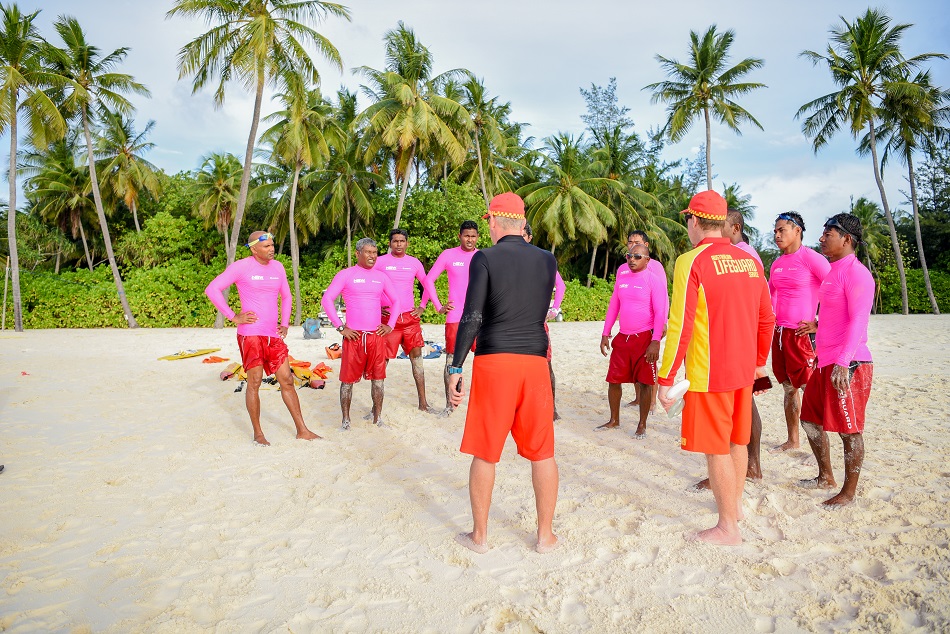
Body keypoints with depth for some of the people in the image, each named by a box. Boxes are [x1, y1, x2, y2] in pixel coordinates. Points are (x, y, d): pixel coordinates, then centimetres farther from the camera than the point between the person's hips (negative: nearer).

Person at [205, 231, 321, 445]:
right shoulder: (241, 267, -5)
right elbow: (212, 289, -8)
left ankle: (302, 430, 10)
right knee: (254, 382, 0)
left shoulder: (277, 267, 11)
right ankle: (258, 433, 14)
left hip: (273, 335, 5)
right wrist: (234, 317, -11)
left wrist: (285, 323, 14)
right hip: (250, 334, -5)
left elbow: (286, 296, 24)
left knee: (287, 381, 5)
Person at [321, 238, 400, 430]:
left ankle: (377, 418, 16)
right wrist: (340, 327, -8)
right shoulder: (346, 274, 0)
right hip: (353, 335, -3)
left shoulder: (381, 276, 12)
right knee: (348, 379, 1)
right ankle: (345, 420, 12)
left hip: (377, 335, 3)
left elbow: (396, 301, 20)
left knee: (378, 378, 5)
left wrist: (390, 325, 8)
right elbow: (327, 299, -4)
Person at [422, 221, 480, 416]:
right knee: (451, 360, 2)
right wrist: (439, 306, -1)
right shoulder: (448, 255, 1)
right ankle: (449, 403, 14)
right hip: (455, 316, -1)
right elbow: (429, 280, 4)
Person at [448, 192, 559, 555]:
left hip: (493, 362, -3)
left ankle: (479, 536, 21)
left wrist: (456, 368, -8)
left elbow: (472, 318, -11)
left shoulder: (485, 259, -5)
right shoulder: (547, 260, 7)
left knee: (485, 453, 9)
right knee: (542, 452, 13)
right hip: (535, 362, 3)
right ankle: (545, 536, 21)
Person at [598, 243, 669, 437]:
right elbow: (613, 308, 16)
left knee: (645, 383, 1)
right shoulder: (621, 280, 12)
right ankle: (614, 421, 23)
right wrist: (605, 335, 9)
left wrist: (655, 341, -17)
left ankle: (642, 425, 13)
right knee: (614, 380, 7)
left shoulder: (653, 281, -6)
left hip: (644, 339, -5)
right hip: (622, 338, 6)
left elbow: (660, 313, -10)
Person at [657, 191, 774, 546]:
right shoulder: (749, 261, 6)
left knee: (716, 449, 3)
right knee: (737, 440, 21)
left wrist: (665, 379, -13)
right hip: (743, 370, 7)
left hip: (708, 373, -7)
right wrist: (760, 361, 27)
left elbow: (680, 326, -18)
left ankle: (728, 527, 13)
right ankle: (735, 505, 38)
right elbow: (766, 319, 14)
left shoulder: (691, 262, -14)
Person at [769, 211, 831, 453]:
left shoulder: (811, 258, -8)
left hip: (801, 333, -7)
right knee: (789, 388, 14)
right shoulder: (777, 264, 13)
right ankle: (792, 441, 26)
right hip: (779, 332, 7)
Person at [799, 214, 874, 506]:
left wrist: (843, 362, -28)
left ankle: (849, 492, 15)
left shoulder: (855, 272, -13)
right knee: (810, 420, 17)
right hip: (826, 363, 10)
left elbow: (858, 320, -21)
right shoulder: (833, 272, 16)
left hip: (848, 365, -10)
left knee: (848, 430, 1)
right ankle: (826, 477, 33)